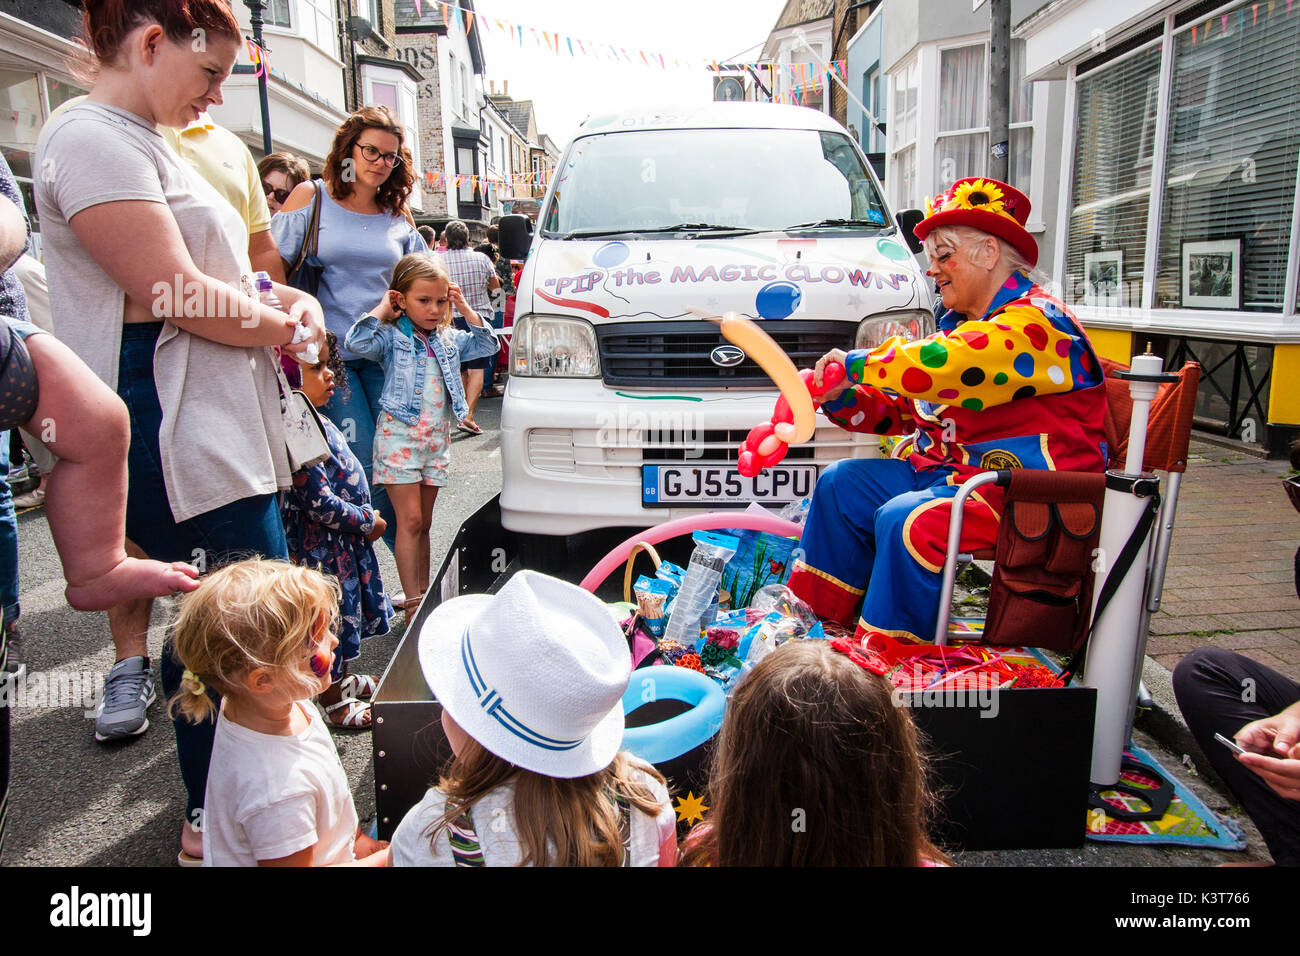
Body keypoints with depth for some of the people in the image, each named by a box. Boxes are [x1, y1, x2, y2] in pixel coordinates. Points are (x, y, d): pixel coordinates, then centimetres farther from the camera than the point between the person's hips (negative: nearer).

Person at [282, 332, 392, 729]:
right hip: (321, 549, -10)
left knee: (346, 610, 23)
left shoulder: (315, 421, 6)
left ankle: (341, 678, 43)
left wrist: (364, 518, 11)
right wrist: (368, 520, -15)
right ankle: (334, 701, 23)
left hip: (343, 543, 10)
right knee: (330, 613, 5)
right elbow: (320, 505, -27)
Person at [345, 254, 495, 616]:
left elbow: (485, 345, 13)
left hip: (437, 437, 5)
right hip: (400, 436, -5)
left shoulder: (449, 338, 12)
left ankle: (424, 594, 17)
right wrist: (382, 308, -11)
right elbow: (357, 342, -20)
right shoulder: (392, 336, -4)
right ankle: (413, 603, -3)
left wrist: (466, 310, 5)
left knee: (424, 522, 11)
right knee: (410, 520, -7)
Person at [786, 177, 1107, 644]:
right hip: (945, 468, 10)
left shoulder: (1036, 321, -14)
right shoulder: (961, 324, 17)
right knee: (840, 484, 2)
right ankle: (818, 622, 4)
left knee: (907, 522, -32)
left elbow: (943, 366, -31)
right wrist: (841, 398, 3)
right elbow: (903, 412, 20)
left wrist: (855, 364, -18)